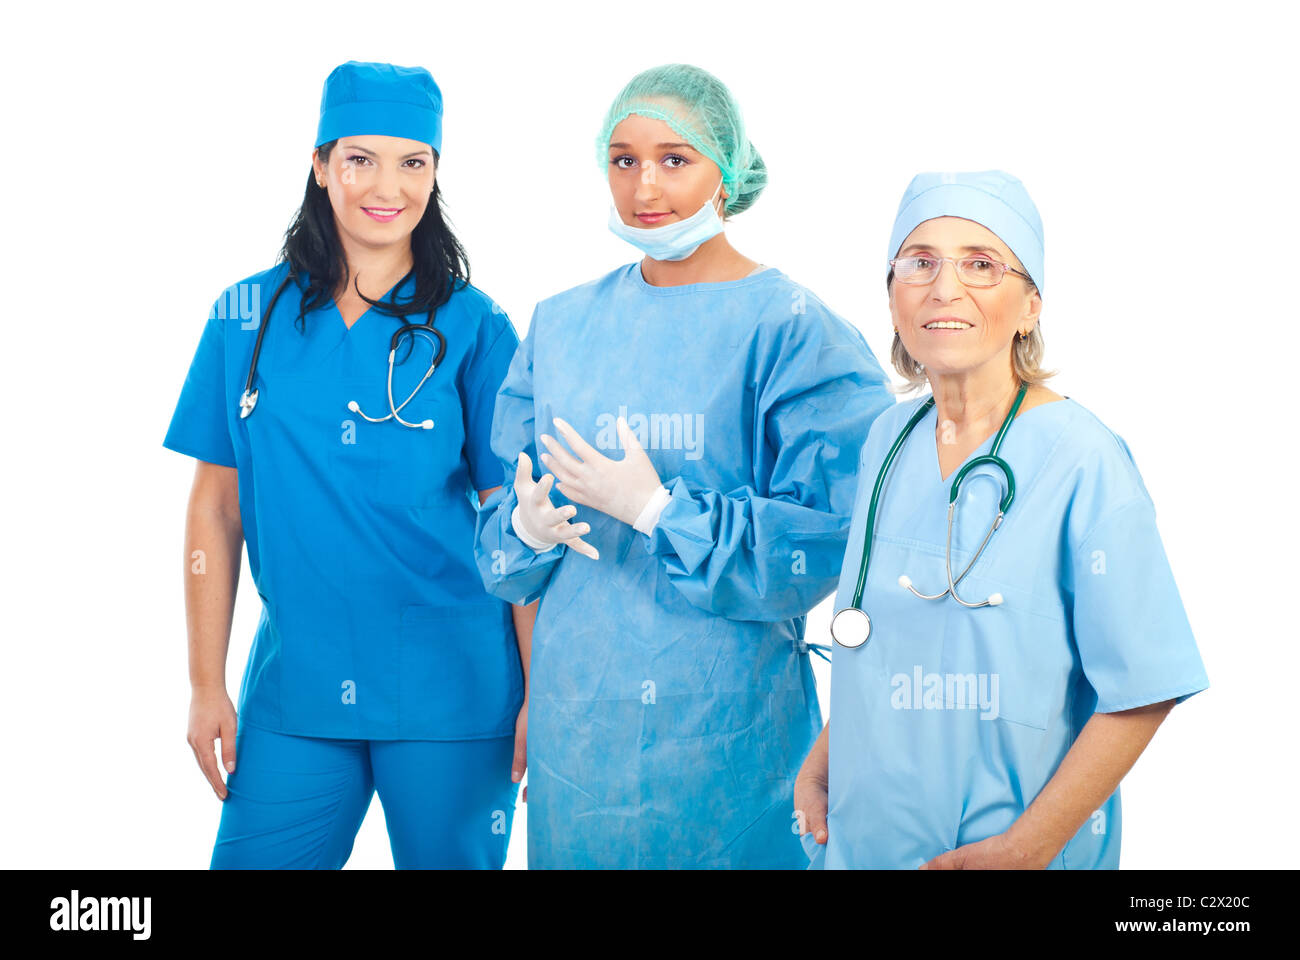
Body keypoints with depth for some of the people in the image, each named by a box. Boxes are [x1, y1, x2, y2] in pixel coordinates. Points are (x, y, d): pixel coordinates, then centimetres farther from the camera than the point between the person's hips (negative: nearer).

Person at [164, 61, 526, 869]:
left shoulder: (473, 328, -1)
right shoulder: (250, 317, 4)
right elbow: (217, 509, 6)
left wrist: (538, 695, -4)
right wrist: (208, 684, 4)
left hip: (450, 691, -1)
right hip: (294, 685, 2)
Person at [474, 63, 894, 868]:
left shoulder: (791, 327, -9)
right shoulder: (562, 325, 8)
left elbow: (831, 543, -17)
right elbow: (502, 529, 10)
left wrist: (655, 508, -20)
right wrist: (529, 525, -13)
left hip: (728, 721, -4)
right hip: (576, 708, 5)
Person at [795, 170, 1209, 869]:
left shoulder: (1084, 459, -16)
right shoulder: (887, 443, 1)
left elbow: (1141, 693, -16)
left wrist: (1023, 849, -19)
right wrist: (818, 766, 2)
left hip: (1028, 843, -5)